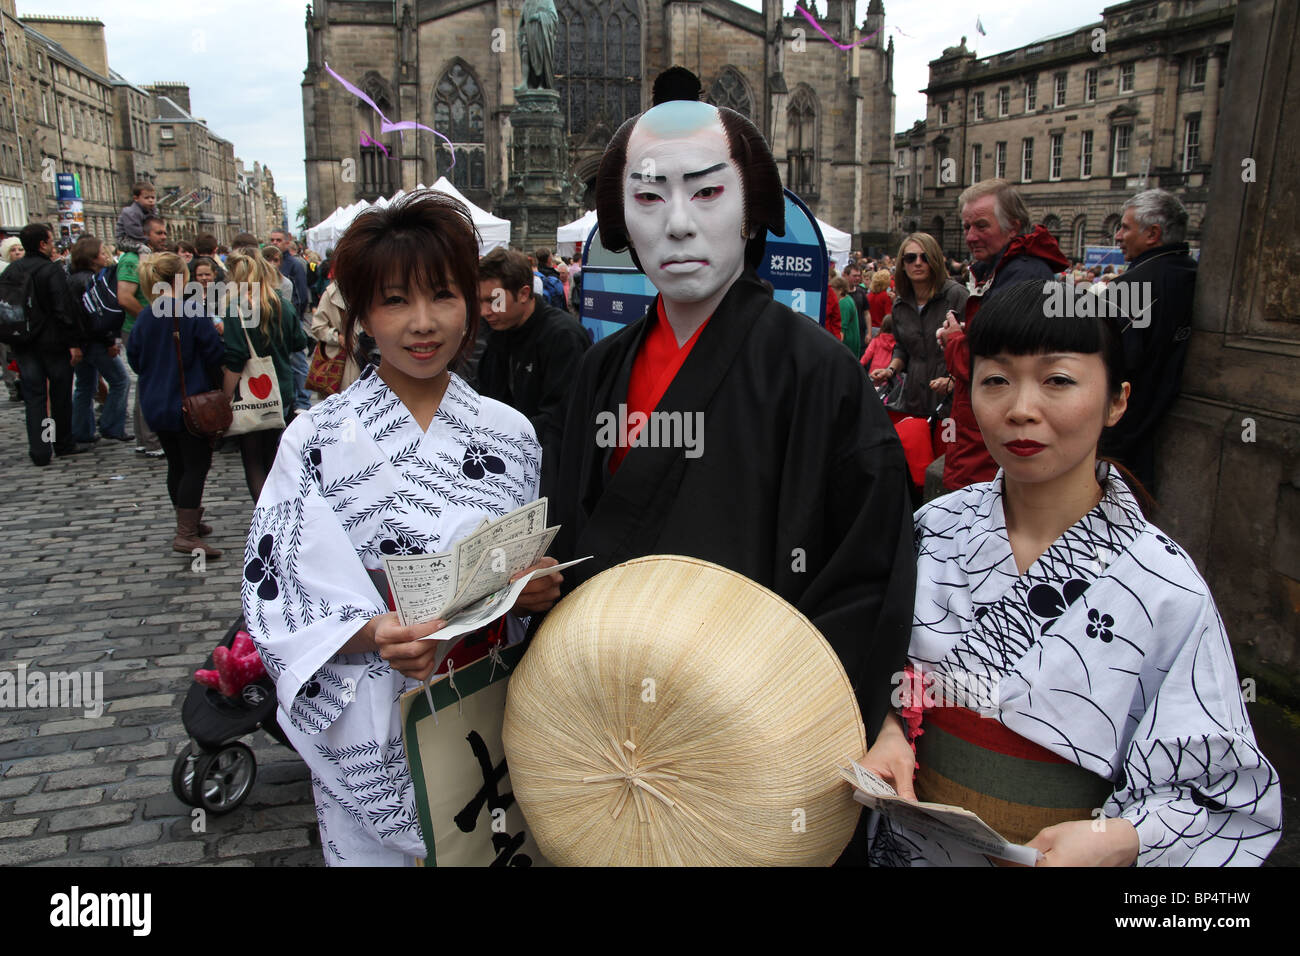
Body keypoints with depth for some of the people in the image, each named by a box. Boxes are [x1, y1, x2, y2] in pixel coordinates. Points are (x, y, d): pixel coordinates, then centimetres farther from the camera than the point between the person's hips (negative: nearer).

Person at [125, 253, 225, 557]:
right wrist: (216, 387, 4)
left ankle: (188, 523, 29)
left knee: (176, 465, 16)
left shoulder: (144, 316, 3)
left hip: (155, 404, 6)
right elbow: (214, 355, -13)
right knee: (197, 465, -2)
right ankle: (187, 534, -7)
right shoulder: (194, 314, -14)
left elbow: (134, 358, 9)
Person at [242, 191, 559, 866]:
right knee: (377, 853, 16)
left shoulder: (509, 431, 0)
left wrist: (540, 589, -14)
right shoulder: (316, 439, -8)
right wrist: (373, 634, -27)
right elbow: (280, 593, -10)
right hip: (373, 728, -2)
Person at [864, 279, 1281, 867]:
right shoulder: (936, 528, -9)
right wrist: (891, 731, -15)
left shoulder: (1166, 588, -19)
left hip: (1051, 849, -3)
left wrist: (1114, 839, -30)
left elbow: (1220, 793, -14)